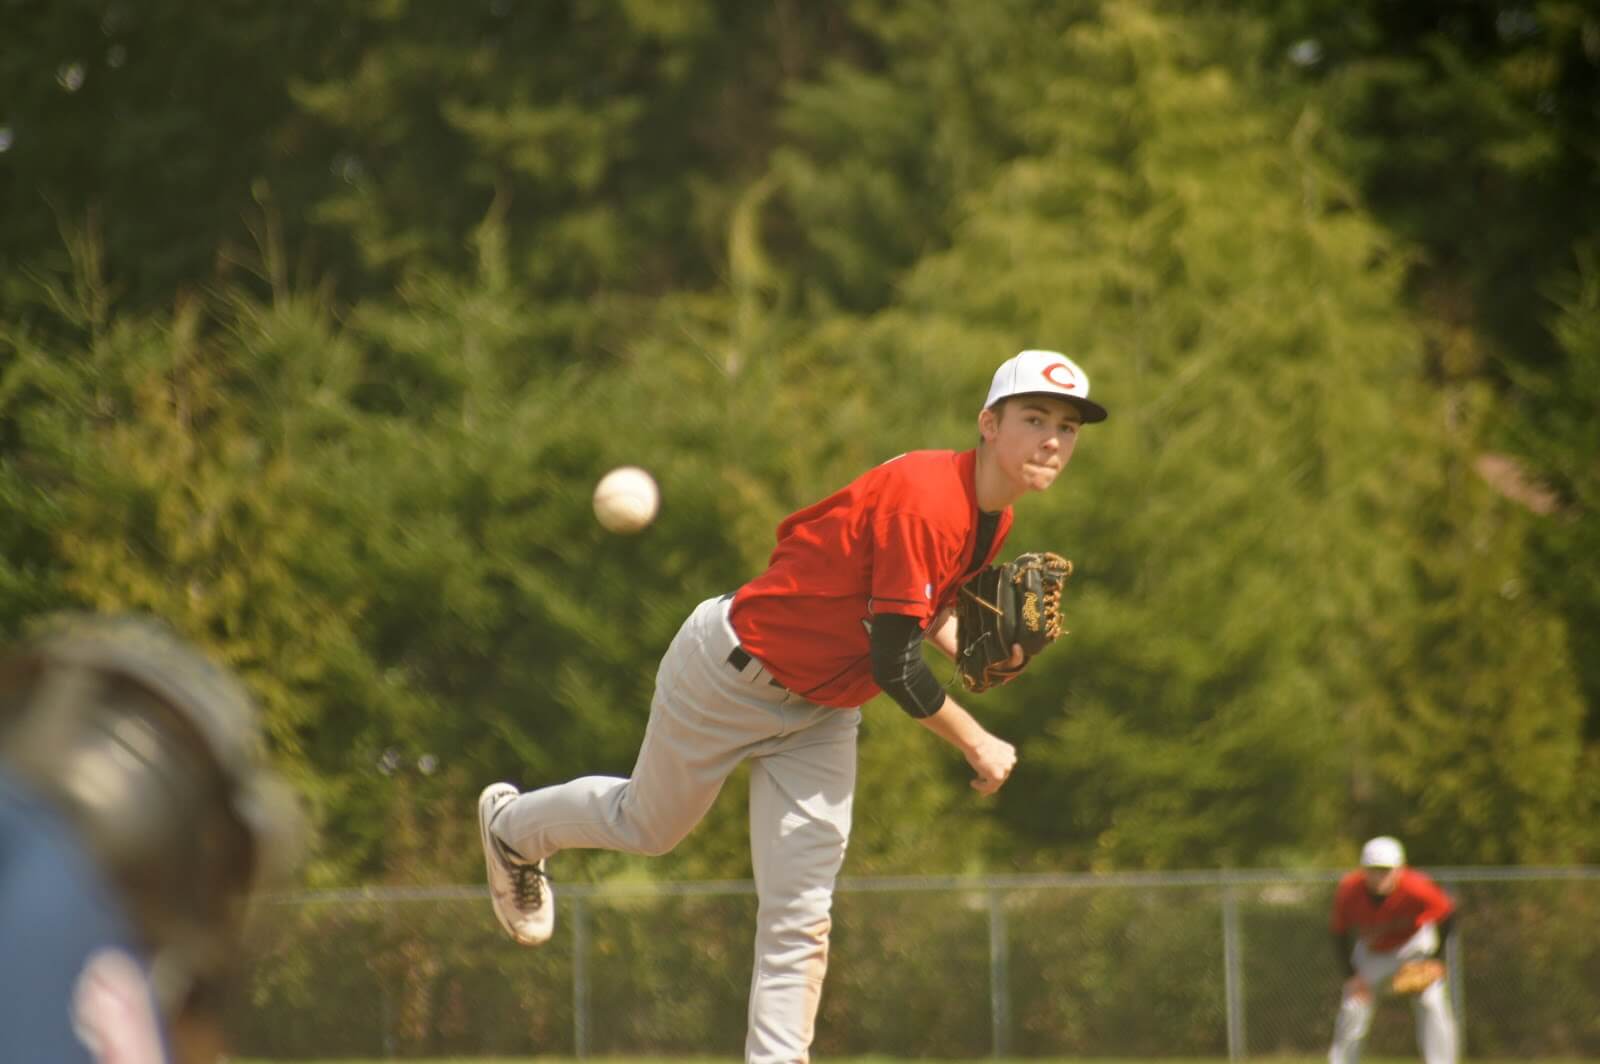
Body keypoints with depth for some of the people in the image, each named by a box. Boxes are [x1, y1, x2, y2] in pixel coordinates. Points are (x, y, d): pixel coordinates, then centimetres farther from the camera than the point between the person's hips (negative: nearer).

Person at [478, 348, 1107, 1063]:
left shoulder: (993, 518, -5)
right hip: (734, 674, -7)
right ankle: (513, 825, 48)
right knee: (647, 828, 18)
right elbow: (895, 665, -32)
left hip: (822, 708, 7)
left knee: (800, 916, -2)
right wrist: (978, 746, -22)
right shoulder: (927, 499, -32)